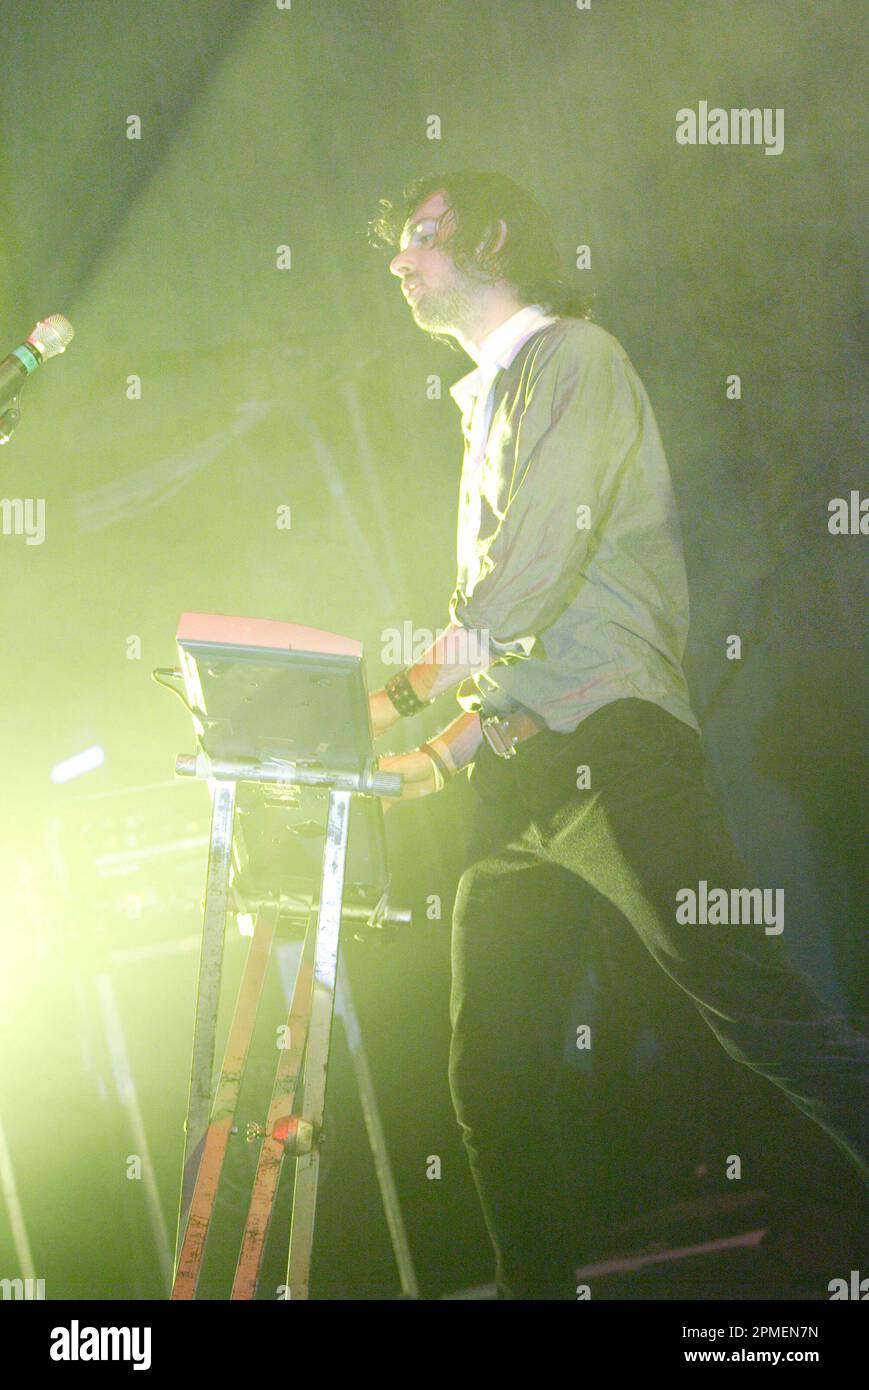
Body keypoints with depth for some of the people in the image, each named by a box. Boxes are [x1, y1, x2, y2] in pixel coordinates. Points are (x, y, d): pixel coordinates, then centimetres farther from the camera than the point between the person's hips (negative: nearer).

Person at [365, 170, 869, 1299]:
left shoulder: (572, 357, 3)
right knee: (492, 1078, 3)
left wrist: (400, 693, -6)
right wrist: (441, 757, 20)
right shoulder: (492, 403, 29)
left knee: (761, 1012, -17)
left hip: (606, 742, -8)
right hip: (515, 775, 9)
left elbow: (530, 580, -11)